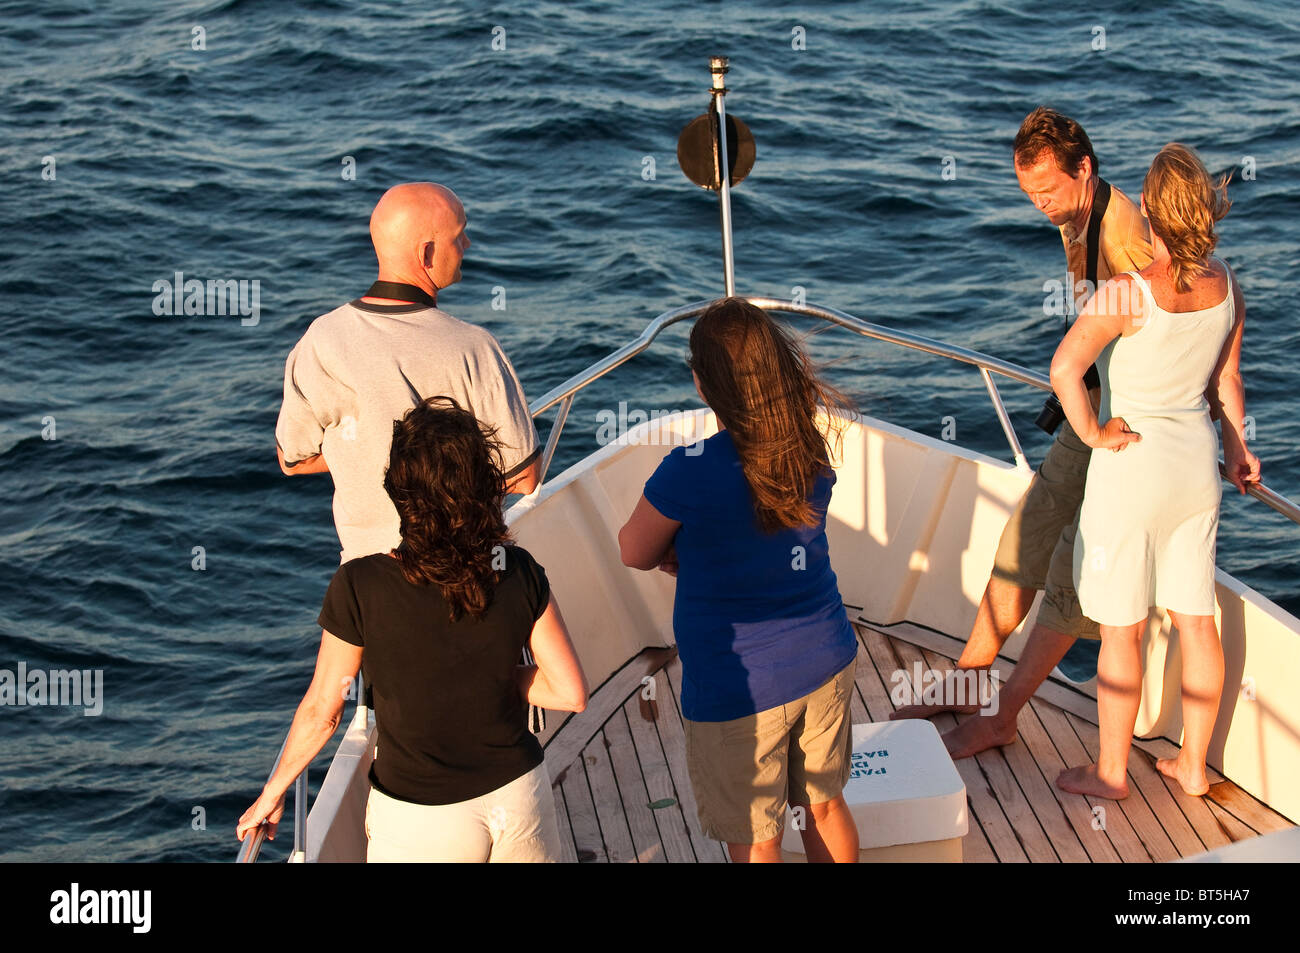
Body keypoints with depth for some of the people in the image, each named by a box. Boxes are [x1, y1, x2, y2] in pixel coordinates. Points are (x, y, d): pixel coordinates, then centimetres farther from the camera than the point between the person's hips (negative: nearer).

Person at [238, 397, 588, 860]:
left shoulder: (359, 586, -21)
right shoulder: (519, 572, -14)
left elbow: (321, 712, -10)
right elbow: (571, 692, -8)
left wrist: (271, 793, 5)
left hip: (420, 823, -2)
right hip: (520, 797, 2)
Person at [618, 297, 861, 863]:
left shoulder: (690, 472, -24)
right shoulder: (812, 451, -4)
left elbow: (635, 554, -7)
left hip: (737, 692, -6)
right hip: (826, 666, 6)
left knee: (755, 843, 13)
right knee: (824, 807, 25)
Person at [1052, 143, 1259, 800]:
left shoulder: (1127, 294, -23)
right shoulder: (1226, 285, -3)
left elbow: (1064, 369, -35)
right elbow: (1227, 382, 9)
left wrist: (1093, 432, -19)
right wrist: (1237, 447, 23)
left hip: (1133, 467, -6)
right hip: (1197, 458, 6)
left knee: (1121, 629, 7)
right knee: (1195, 618, 15)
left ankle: (1110, 771, 20)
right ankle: (1192, 765, 28)